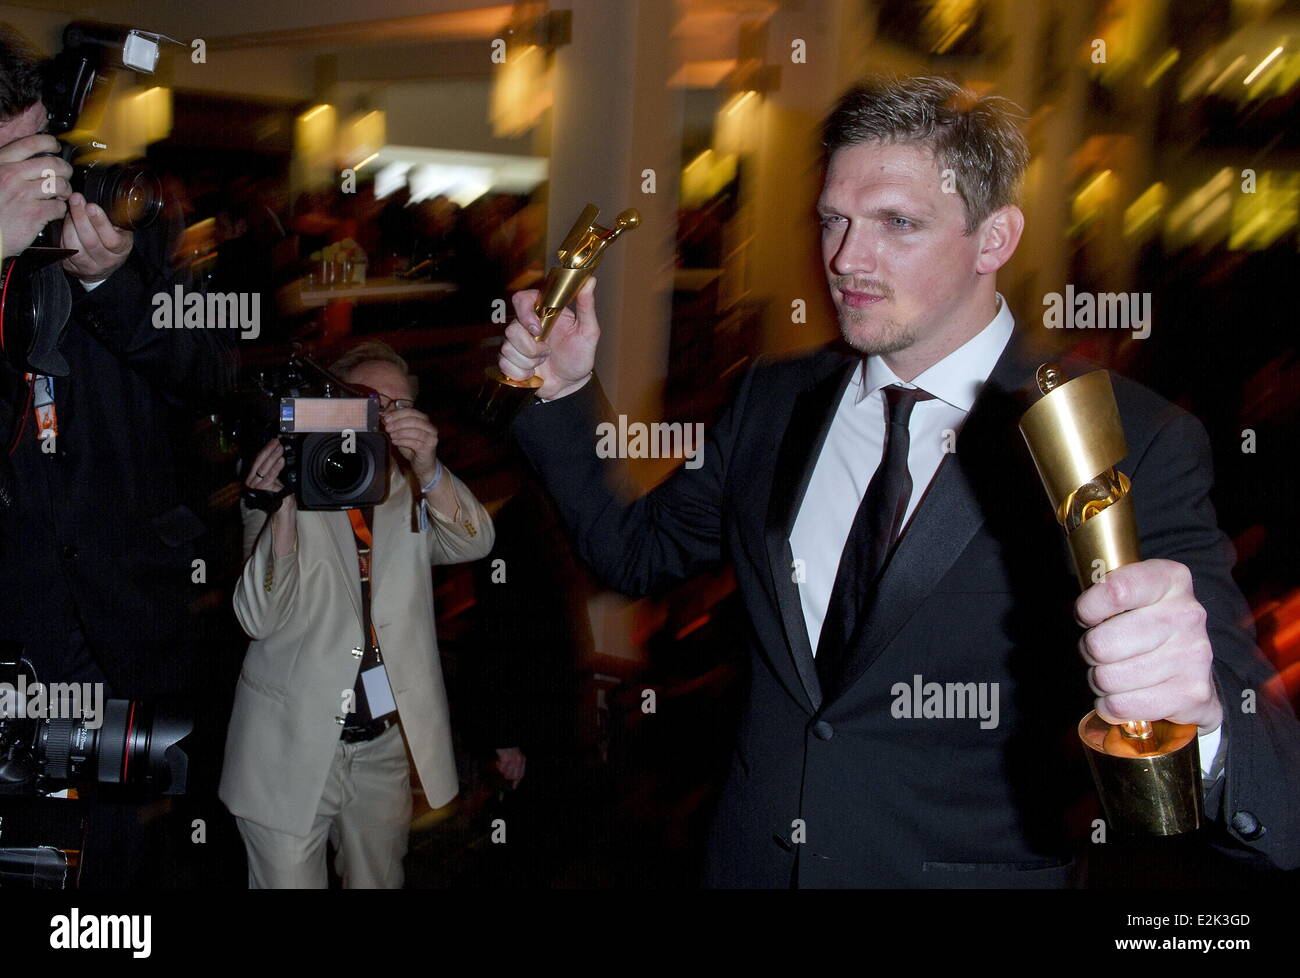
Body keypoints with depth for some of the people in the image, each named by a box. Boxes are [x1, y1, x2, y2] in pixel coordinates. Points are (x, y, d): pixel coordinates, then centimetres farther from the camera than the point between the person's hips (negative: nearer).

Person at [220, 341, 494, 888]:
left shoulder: (413, 498, 7)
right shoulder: (282, 491, -2)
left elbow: (473, 544, -14)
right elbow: (258, 618, -13)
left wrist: (428, 471, -32)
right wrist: (283, 509, -27)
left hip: (388, 746, 3)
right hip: (293, 749, -3)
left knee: (377, 880, 15)